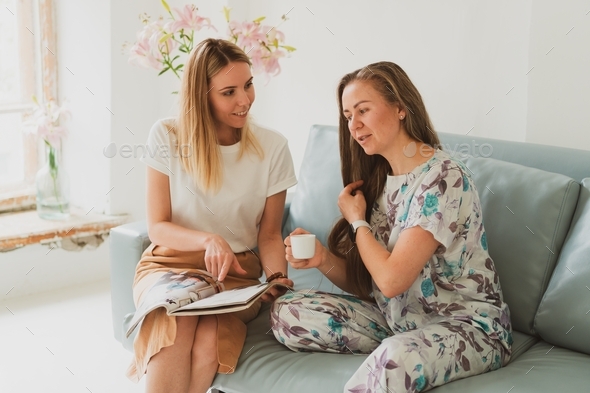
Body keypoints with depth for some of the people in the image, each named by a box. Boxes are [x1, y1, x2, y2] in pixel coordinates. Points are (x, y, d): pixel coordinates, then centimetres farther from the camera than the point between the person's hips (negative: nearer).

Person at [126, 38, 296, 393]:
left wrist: (277, 277, -15)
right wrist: (209, 239, -22)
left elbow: (269, 234, 6)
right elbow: (158, 227, -2)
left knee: (209, 342, -33)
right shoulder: (167, 137, -4)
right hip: (171, 262, 0)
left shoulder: (272, 147, -2)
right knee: (177, 326, -36)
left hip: (237, 272, 1)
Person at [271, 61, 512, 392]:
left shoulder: (443, 177, -18)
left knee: (394, 360, -40)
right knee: (287, 313, -3)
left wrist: (356, 220, -8)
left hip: (465, 326, -8)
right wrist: (324, 259, -15)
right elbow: (365, 286, 6)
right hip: (398, 319, 9)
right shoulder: (377, 179, 5)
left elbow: (391, 280, -24)